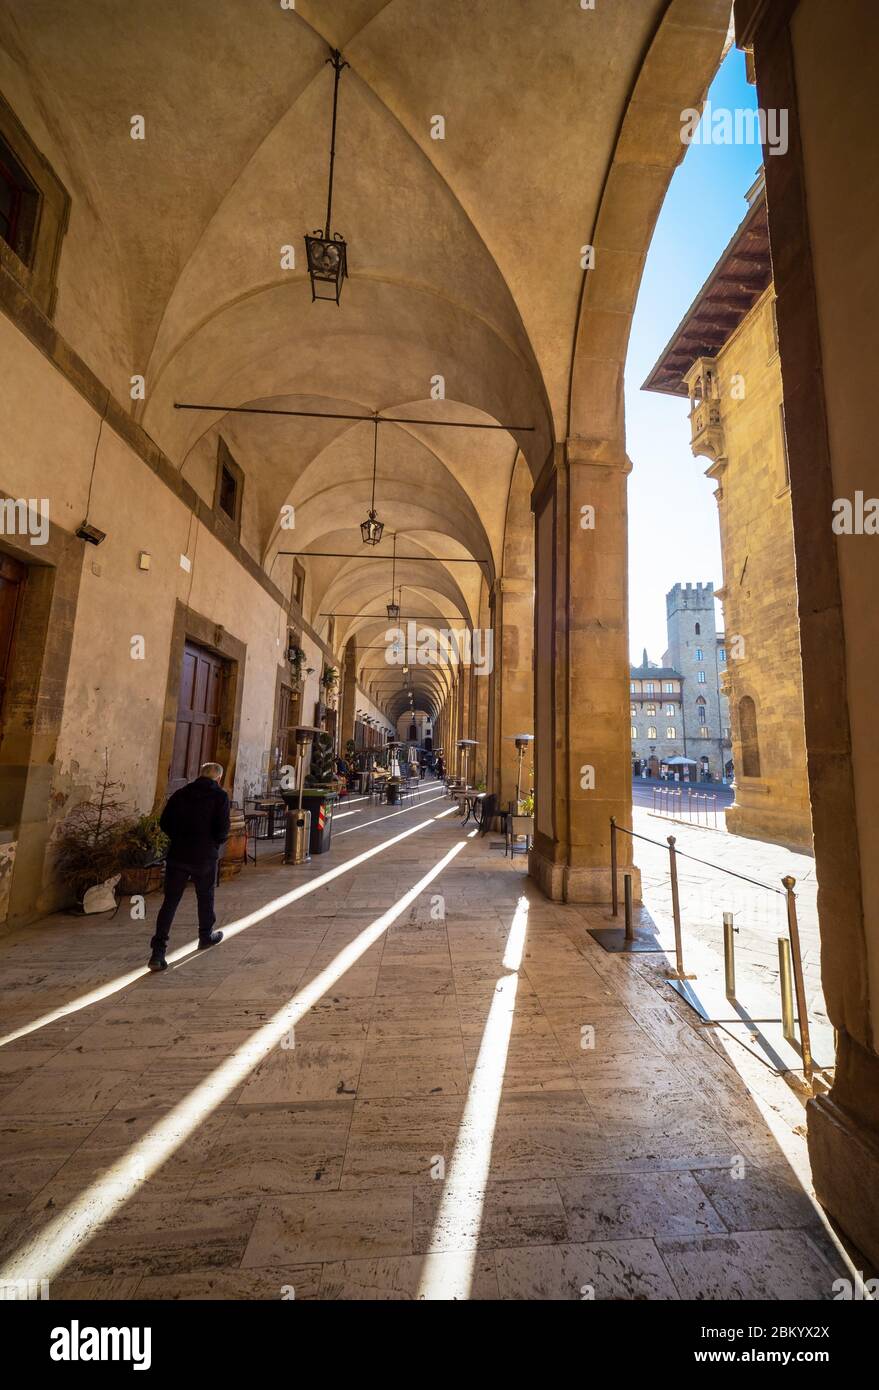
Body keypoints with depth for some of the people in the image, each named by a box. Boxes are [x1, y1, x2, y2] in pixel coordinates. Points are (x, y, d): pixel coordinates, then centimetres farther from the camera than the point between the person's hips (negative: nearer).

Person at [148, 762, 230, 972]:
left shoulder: (180, 794, 4)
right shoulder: (220, 796, -8)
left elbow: (164, 822, 4)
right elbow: (223, 828, -15)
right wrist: (215, 843, 5)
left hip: (177, 854, 2)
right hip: (205, 856, -2)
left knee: (170, 901, 7)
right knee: (205, 896, 18)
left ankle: (158, 952, 1)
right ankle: (206, 936, 35)